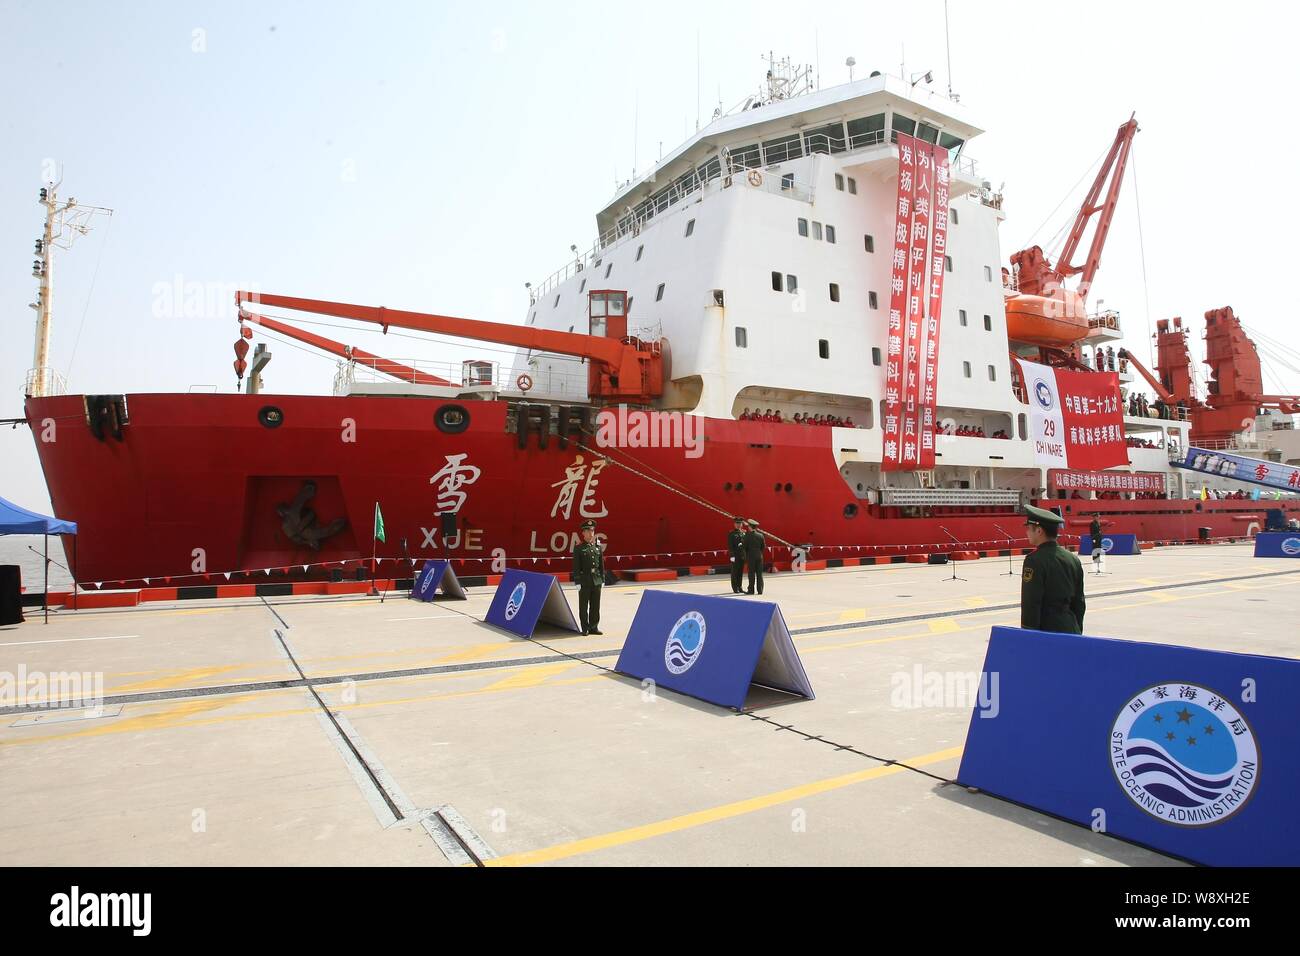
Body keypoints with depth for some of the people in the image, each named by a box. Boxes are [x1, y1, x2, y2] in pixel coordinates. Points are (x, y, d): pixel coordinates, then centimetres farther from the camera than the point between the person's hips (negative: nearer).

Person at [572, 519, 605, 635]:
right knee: (584, 606, 2)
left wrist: (602, 580, 9)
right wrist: (577, 582, -10)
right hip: (584, 581, -4)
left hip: (597, 580, 4)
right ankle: (585, 628, 9)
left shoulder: (598, 547, 11)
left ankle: (594, 627, 16)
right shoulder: (578, 548, -2)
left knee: (595, 605, 7)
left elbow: (601, 565, 13)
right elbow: (576, 567, -5)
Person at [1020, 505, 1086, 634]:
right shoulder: (1073, 559, 9)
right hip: (1071, 630, 8)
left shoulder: (1035, 560, -14)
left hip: (1046, 631, -7)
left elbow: (1031, 605, -16)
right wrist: (1077, 632, 21)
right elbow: (1079, 602, 14)